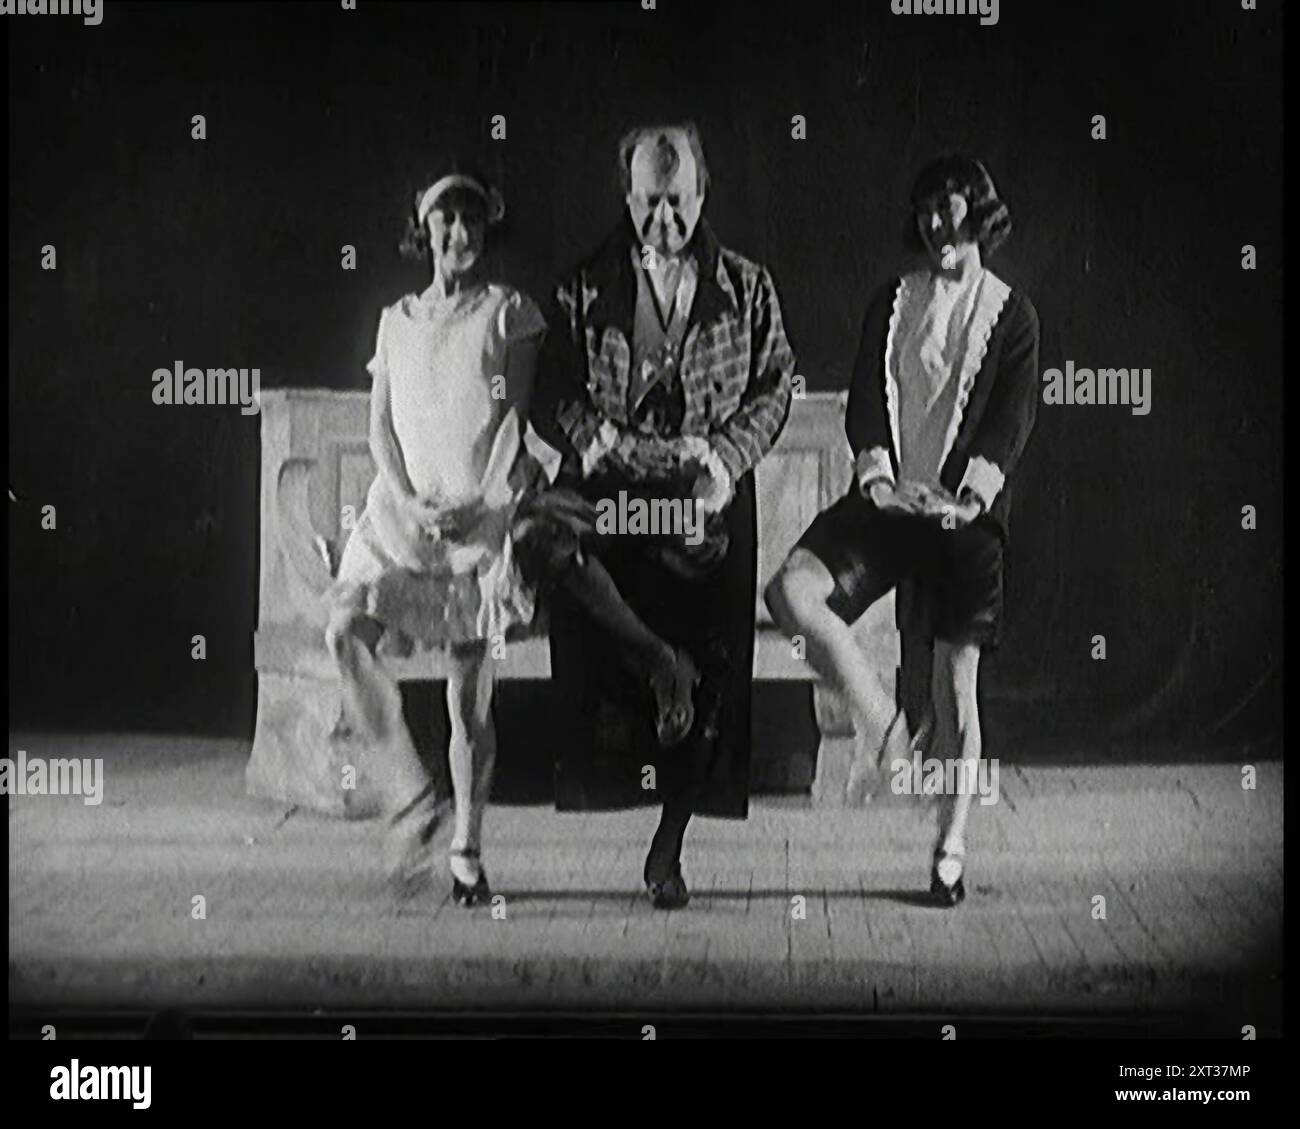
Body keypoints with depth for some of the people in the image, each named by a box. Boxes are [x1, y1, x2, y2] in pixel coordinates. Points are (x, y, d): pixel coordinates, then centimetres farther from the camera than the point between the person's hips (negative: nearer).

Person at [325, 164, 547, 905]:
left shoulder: (511, 314, 6)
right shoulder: (397, 320, 15)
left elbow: (515, 416, -2)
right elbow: (381, 426, 9)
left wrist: (484, 502, -15)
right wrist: (407, 500, -8)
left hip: (481, 515, -2)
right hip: (404, 508, 3)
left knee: (472, 691, -2)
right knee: (347, 630, -23)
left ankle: (469, 854, 7)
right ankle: (412, 791, -13)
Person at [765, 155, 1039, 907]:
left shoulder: (1012, 315, 5)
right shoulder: (892, 303, 13)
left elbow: (1015, 415, -5)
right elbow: (866, 398, 3)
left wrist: (975, 486, -24)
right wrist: (875, 466, -17)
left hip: (968, 514, -2)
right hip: (889, 501, 3)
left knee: (958, 685, 1)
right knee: (791, 592, -23)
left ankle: (953, 848, 14)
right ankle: (884, 728, -6)